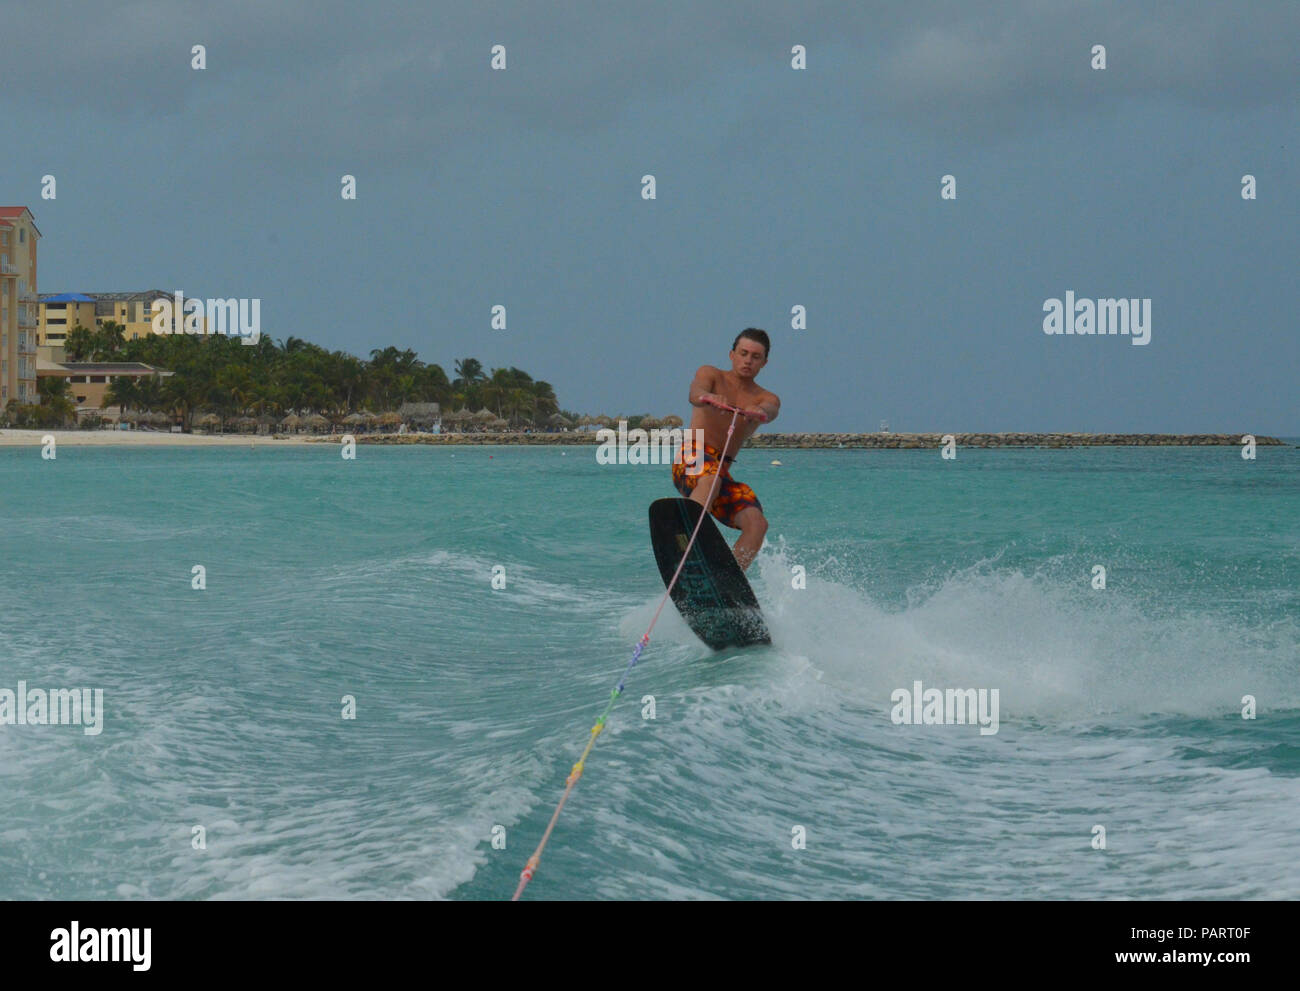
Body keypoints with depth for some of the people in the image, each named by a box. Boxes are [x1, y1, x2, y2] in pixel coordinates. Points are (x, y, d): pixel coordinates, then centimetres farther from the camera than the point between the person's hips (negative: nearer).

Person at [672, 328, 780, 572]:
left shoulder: (766, 399, 14)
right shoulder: (712, 375, 9)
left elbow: (770, 411, -12)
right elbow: (696, 392, -16)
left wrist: (759, 413, -39)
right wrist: (708, 398, -42)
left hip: (722, 471, 4)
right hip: (691, 458, -4)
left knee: (757, 523, -19)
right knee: (710, 477, -38)